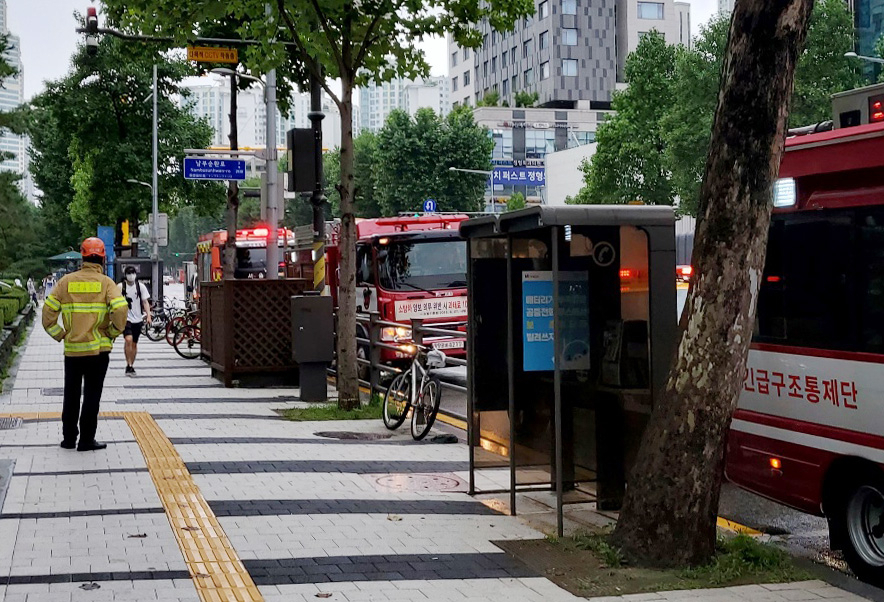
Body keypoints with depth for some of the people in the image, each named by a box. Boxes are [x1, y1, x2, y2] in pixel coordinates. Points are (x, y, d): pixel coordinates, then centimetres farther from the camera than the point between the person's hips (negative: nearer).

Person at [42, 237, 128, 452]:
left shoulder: (66, 282, 2)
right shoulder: (106, 283, -6)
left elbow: (48, 312, -2)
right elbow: (120, 311, -19)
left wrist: (61, 335, 8)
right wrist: (112, 333, -3)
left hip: (72, 349, 3)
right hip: (98, 349, -2)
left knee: (71, 395, 15)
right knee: (92, 396, 5)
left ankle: (68, 438, 21)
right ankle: (86, 440, 6)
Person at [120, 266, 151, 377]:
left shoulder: (141, 286, 4)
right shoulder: (120, 287, -1)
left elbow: (145, 302, 5)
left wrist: (148, 315, -7)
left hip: (138, 319, 3)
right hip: (125, 318, -3)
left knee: (134, 343, 9)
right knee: (128, 340, -21)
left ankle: (131, 366, 22)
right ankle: (129, 365, -17)